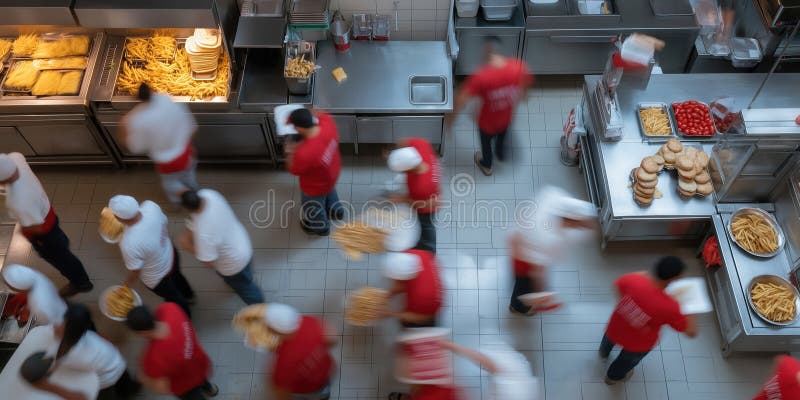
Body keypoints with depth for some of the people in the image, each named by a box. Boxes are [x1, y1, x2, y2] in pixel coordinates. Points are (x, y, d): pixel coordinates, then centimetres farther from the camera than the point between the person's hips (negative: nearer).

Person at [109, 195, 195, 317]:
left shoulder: (129, 244, -42)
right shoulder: (150, 206, -28)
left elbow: (135, 272, -24)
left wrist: (126, 284, -3)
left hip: (158, 278, -5)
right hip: (171, 254, 5)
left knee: (173, 298, 28)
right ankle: (188, 296, 69)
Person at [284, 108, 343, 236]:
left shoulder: (304, 154, -47)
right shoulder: (327, 120, -32)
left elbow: (294, 170, -22)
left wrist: (290, 153, -7)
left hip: (316, 186, -5)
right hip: (332, 172, 5)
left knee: (313, 208, 30)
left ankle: (321, 227, 62)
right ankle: (335, 210, 70)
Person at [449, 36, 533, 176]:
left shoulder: (481, 76, -37)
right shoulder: (518, 67, -26)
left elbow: (461, 99, -31)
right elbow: (524, 86, -5)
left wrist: (452, 112, -12)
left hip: (488, 121, -3)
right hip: (506, 118, 3)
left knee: (486, 142, 31)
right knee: (502, 136, 38)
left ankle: (486, 165, 58)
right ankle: (501, 154, 67)